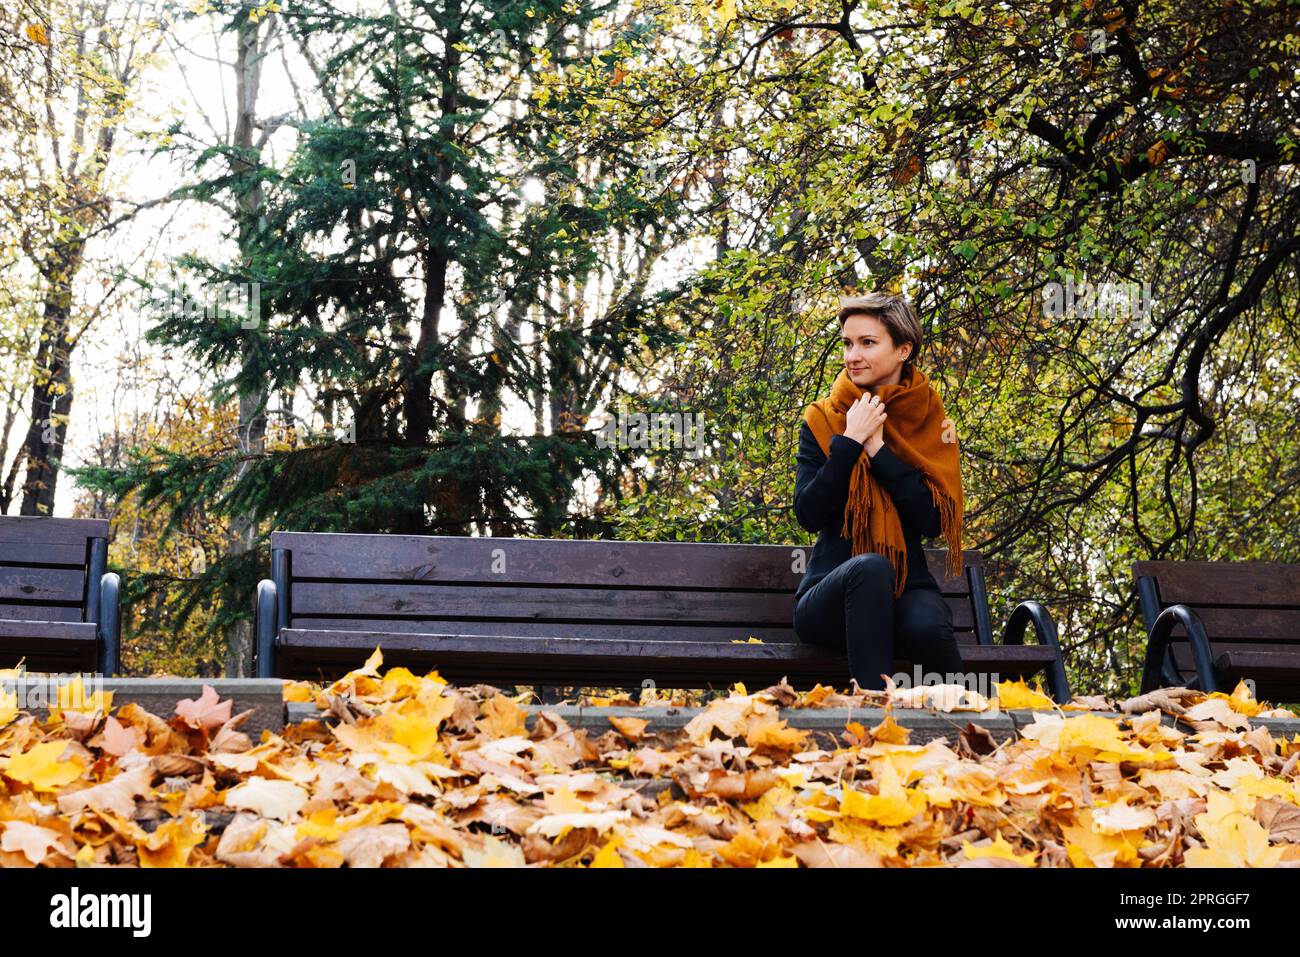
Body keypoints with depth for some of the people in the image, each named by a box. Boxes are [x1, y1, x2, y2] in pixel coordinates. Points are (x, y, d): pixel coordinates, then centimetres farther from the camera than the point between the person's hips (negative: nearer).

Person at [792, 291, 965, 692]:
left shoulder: (930, 423, 6)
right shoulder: (822, 421, 6)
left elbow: (933, 520, -7)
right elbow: (809, 515, -7)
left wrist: (877, 448, -10)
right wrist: (849, 441, -12)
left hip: (908, 591, 1)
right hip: (829, 596, -1)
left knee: (927, 627, -35)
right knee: (870, 567, -36)